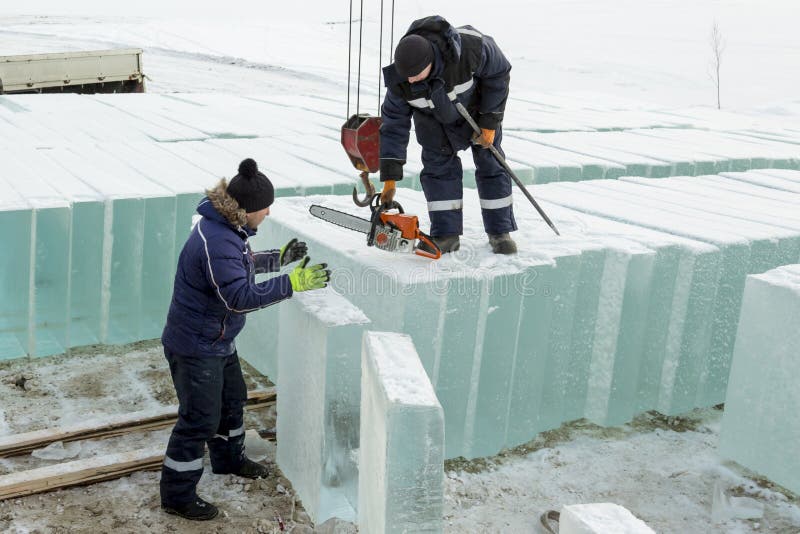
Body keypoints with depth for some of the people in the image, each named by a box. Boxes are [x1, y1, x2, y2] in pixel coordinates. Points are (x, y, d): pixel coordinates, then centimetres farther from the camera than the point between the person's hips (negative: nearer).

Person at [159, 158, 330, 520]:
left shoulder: (227, 227, 0)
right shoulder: (216, 242, -32)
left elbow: (244, 263, 19)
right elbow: (240, 297, -37)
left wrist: (280, 258, 10)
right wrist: (293, 283, -37)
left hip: (218, 341, 11)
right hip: (196, 347, -11)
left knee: (232, 399, 26)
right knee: (199, 419, 0)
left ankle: (229, 459, 50)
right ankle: (177, 496, 15)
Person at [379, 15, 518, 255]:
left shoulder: (470, 47, -41)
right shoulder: (400, 79, -33)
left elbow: (499, 72, -22)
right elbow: (393, 124, -23)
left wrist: (490, 123, -19)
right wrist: (390, 178, -24)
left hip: (477, 105, -1)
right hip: (433, 116, 1)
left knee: (490, 163, 0)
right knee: (438, 165, -7)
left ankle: (500, 231, 10)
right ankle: (446, 234, 0)